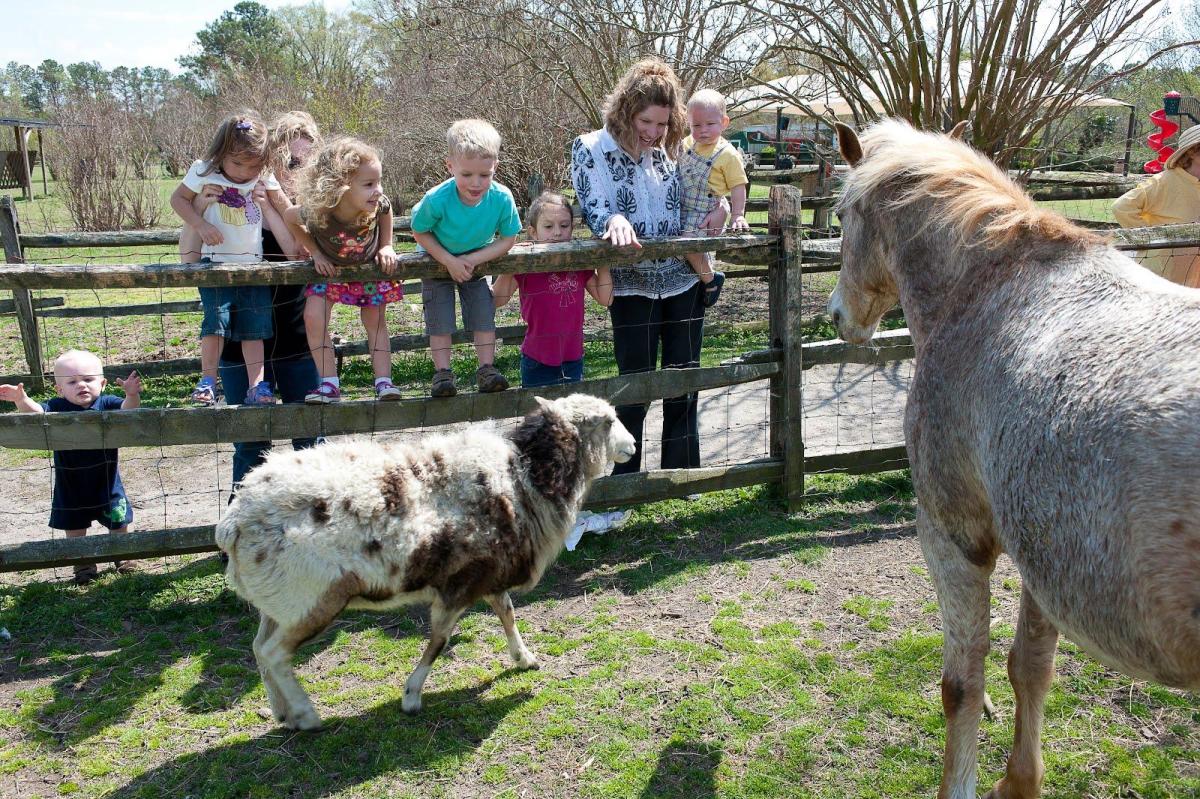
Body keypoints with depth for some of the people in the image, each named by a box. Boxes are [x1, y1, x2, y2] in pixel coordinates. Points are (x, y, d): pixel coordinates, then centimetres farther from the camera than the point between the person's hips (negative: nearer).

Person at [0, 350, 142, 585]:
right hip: (71, 483, 1)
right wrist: (21, 399, -45)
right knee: (74, 524, 13)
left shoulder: (106, 403, -10)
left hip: (105, 480, -1)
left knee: (118, 520, 12)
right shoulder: (58, 407, -9)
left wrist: (132, 395, -47)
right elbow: (35, 411, -24)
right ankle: (83, 564, 31)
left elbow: (127, 408, -25)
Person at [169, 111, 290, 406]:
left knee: (254, 326, 0)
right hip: (216, 262, -2)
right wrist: (201, 225, -9)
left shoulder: (264, 180, 2)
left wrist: (268, 198, -8)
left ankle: (257, 386, 1)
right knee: (216, 319, -11)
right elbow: (178, 198, 3)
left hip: (252, 264, 2)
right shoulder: (204, 172, -4)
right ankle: (207, 382, -2)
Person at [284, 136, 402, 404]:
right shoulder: (317, 213, -35)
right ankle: (329, 384, -6)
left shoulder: (380, 206, -31)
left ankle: (383, 381, 12)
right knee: (313, 317, -13)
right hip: (330, 270, 0)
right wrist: (315, 252, -14)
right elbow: (289, 216, -11)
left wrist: (386, 248, -15)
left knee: (376, 322, 2)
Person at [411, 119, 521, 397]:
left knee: (483, 311, -5)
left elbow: (507, 239, -16)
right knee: (439, 315, -5)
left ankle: (486, 369, 4)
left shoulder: (502, 198, -29)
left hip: (477, 261, 1)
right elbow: (420, 233, -17)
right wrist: (450, 261, -24)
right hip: (439, 260, -1)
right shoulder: (436, 199, -34)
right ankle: (442, 373, 1)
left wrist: (473, 260, -26)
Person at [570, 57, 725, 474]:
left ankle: (681, 472, 25)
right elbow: (594, 212, -12)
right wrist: (615, 220, -34)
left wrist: (719, 208, -5)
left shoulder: (671, 149, 6)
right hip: (632, 286, -4)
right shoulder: (591, 150, -5)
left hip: (684, 281, 4)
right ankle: (624, 479, 15)